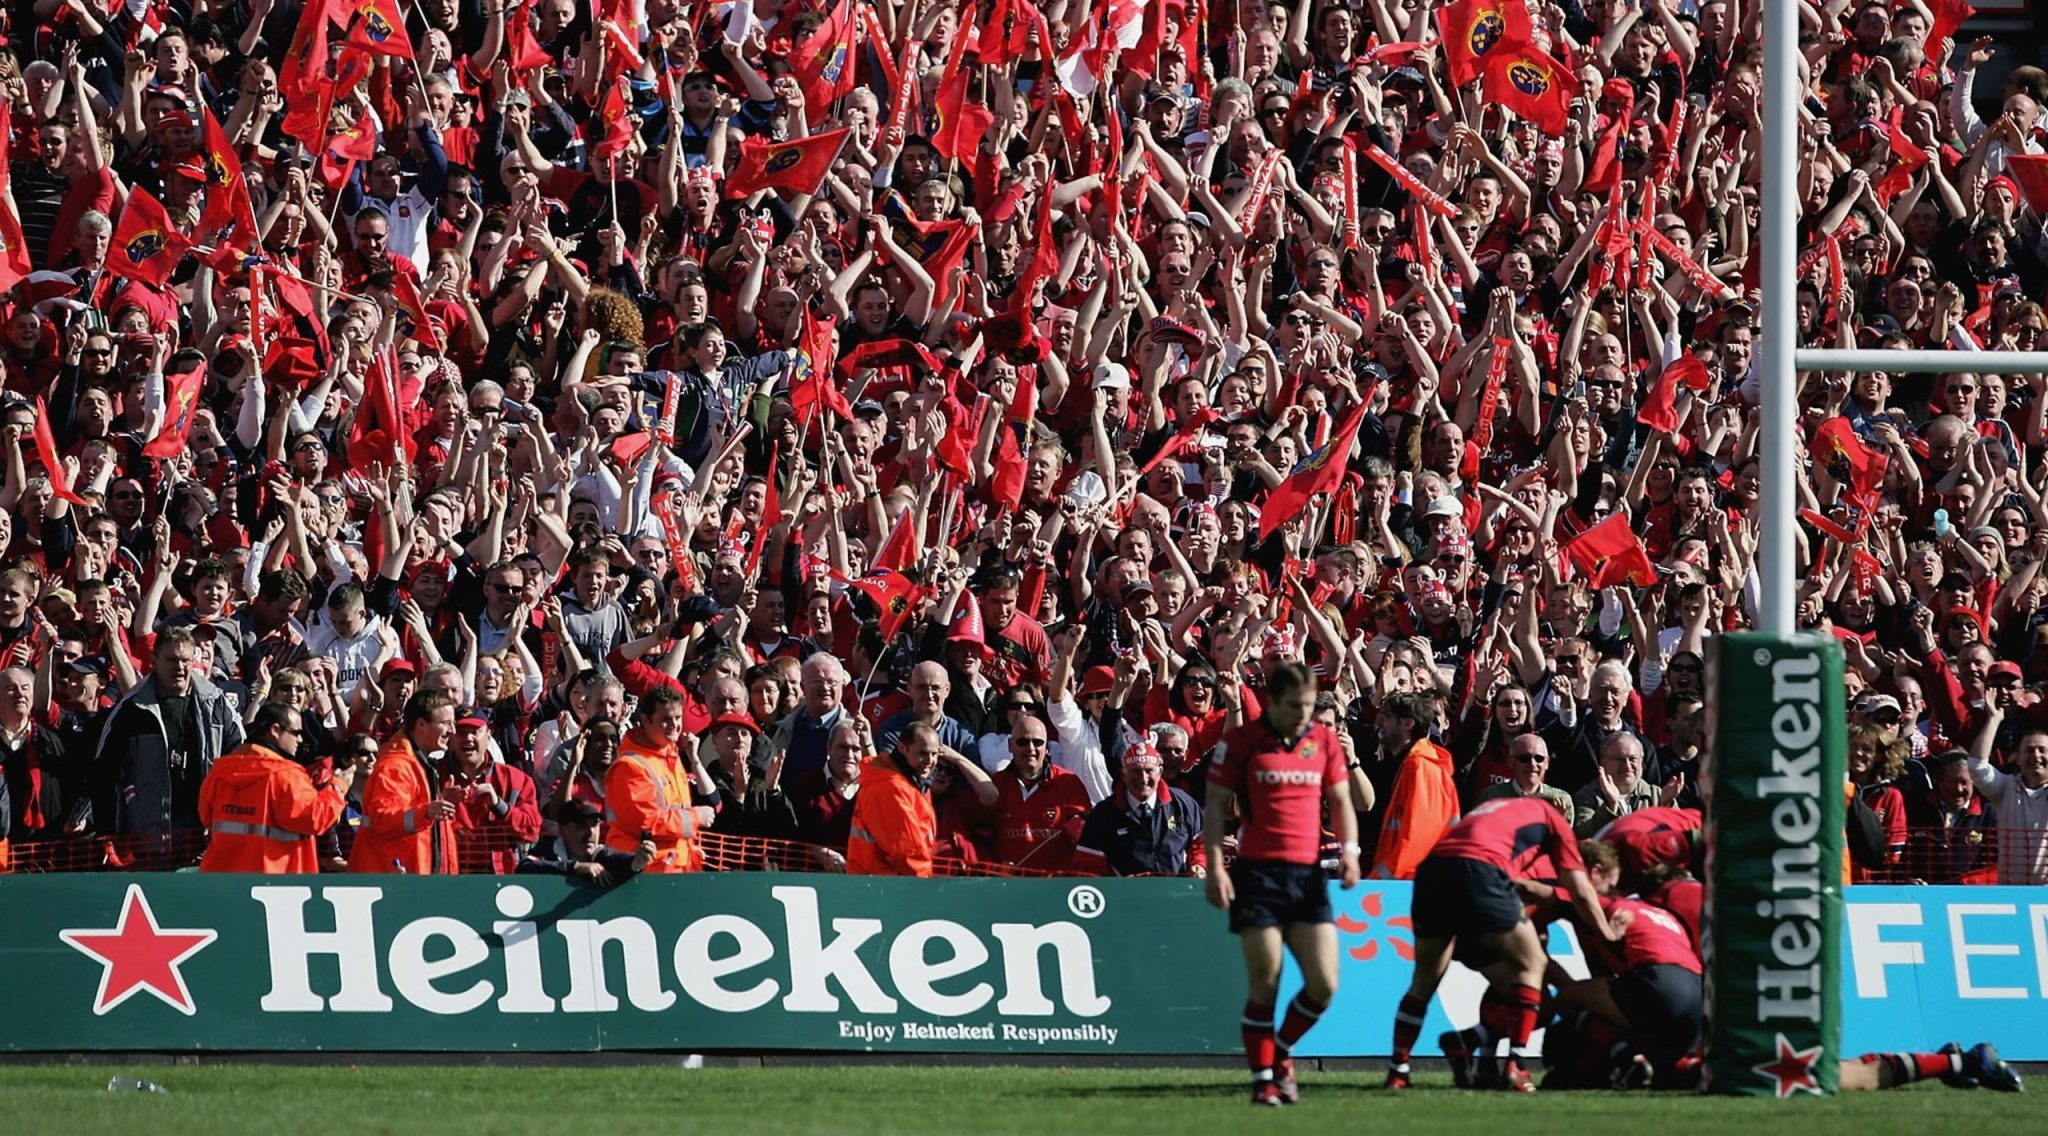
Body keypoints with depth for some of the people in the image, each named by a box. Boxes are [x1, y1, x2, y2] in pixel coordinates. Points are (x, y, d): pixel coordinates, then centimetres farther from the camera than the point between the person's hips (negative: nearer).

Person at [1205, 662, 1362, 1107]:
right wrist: (1215, 867, -8)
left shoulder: (1324, 741, 9)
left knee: (1324, 984, -4)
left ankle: (1281, 1052, 21)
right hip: (1258, 872, -3)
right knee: (1265, 983, -5)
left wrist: (1348, 849, -2)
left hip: (1309, 873, 3)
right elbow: (1216, 804, 1)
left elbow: (1340, 801, 15)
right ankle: (1263, 1078, 7)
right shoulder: (1241, 741, -1)